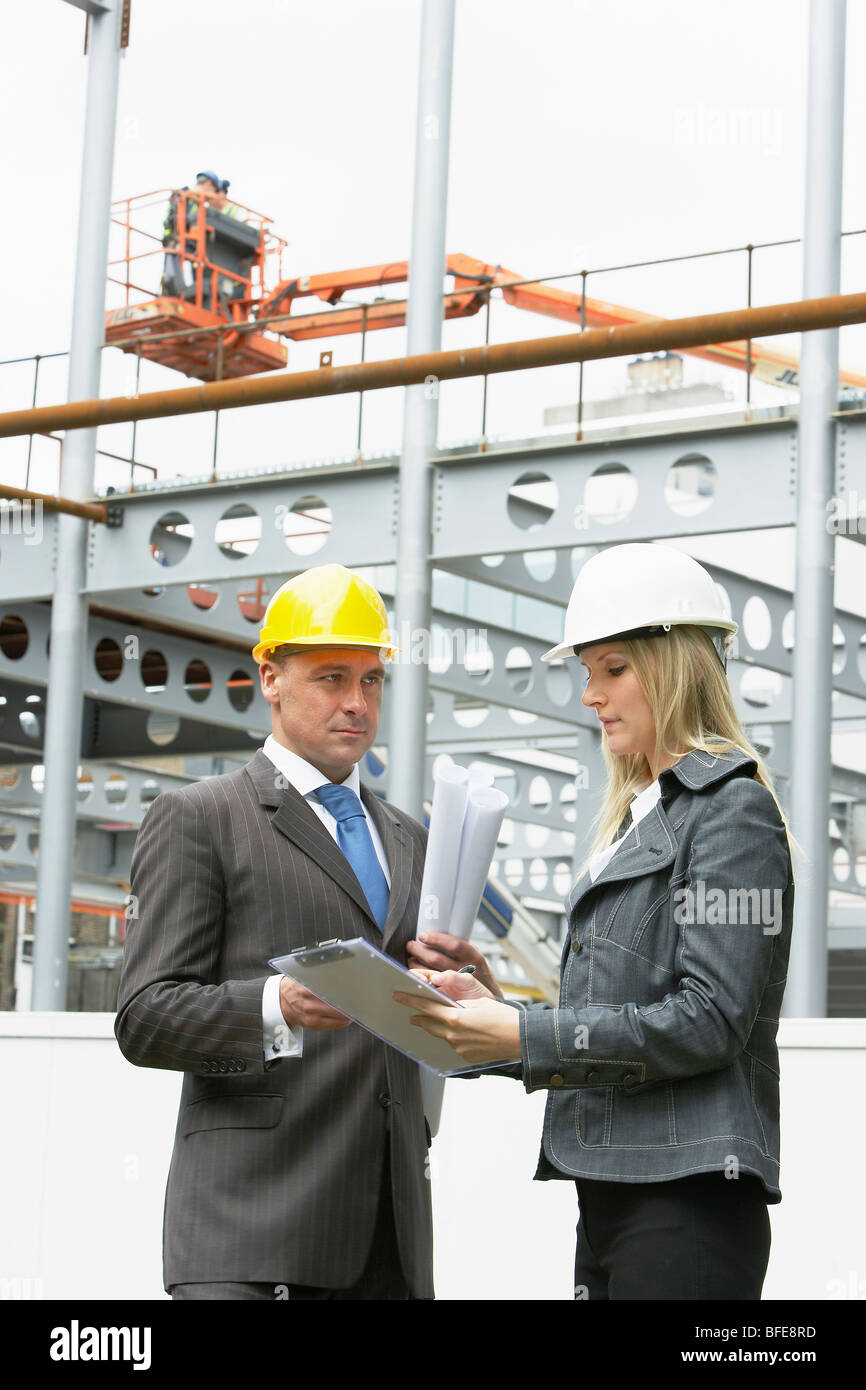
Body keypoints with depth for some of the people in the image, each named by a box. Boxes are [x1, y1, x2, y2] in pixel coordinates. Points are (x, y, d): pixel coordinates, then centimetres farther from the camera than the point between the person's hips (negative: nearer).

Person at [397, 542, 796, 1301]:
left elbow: (708, 1020, -16)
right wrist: (496, 1010, 4)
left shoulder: (732, 810, -7)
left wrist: (526, 1036, -16)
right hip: (611, 1196, 9)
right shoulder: (637, 816, 20)